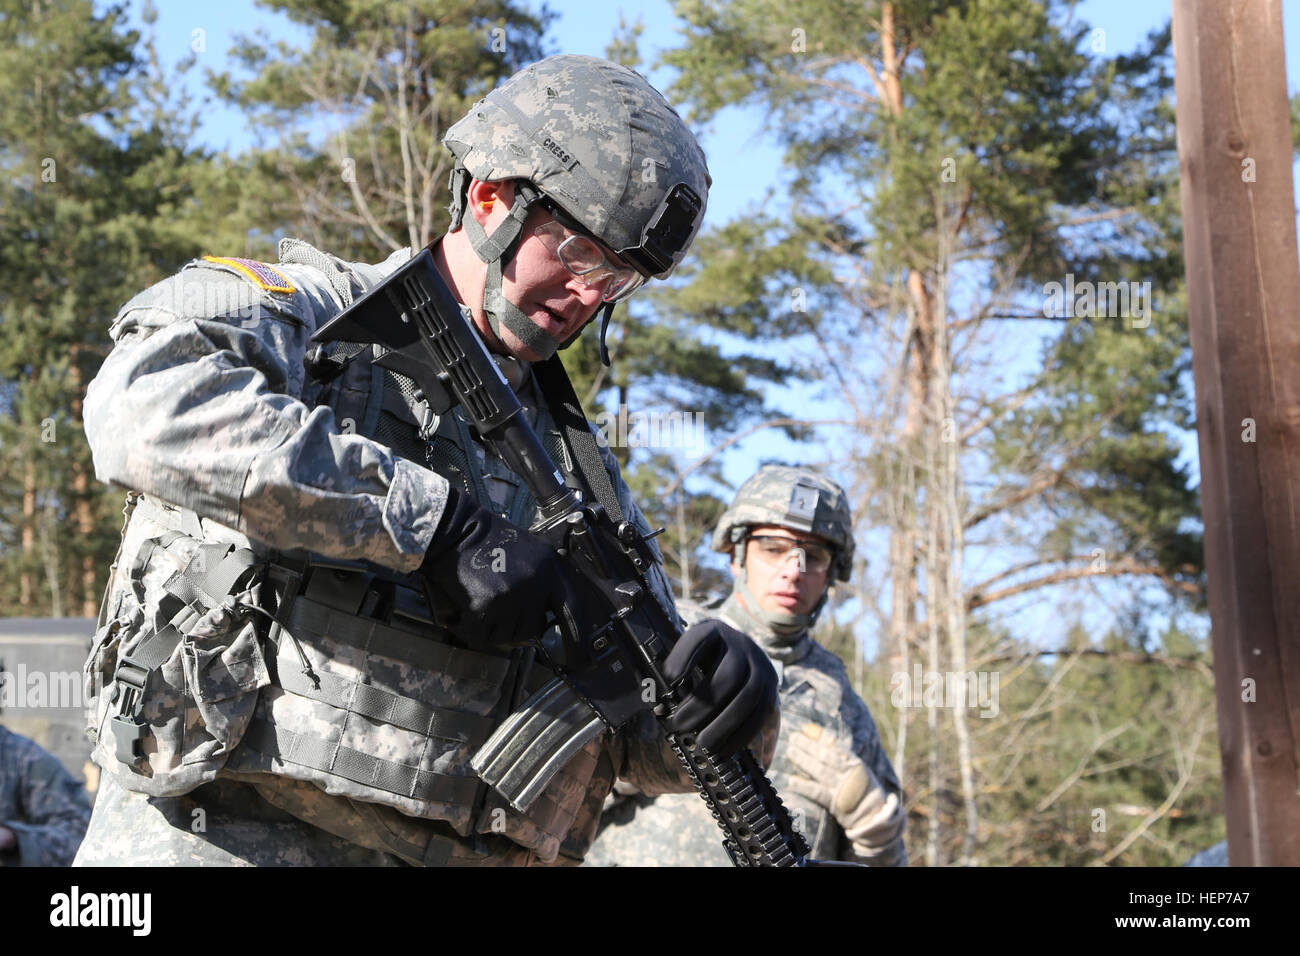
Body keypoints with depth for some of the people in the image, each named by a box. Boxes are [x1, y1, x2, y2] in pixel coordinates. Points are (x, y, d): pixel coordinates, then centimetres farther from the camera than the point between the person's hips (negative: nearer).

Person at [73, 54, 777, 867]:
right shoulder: (301, 312, 2)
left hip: (454, 850, 5)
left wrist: (713, 710, -6)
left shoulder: (578, 466, 17)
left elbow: (640, 739, 17)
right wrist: (436, 524, -19)